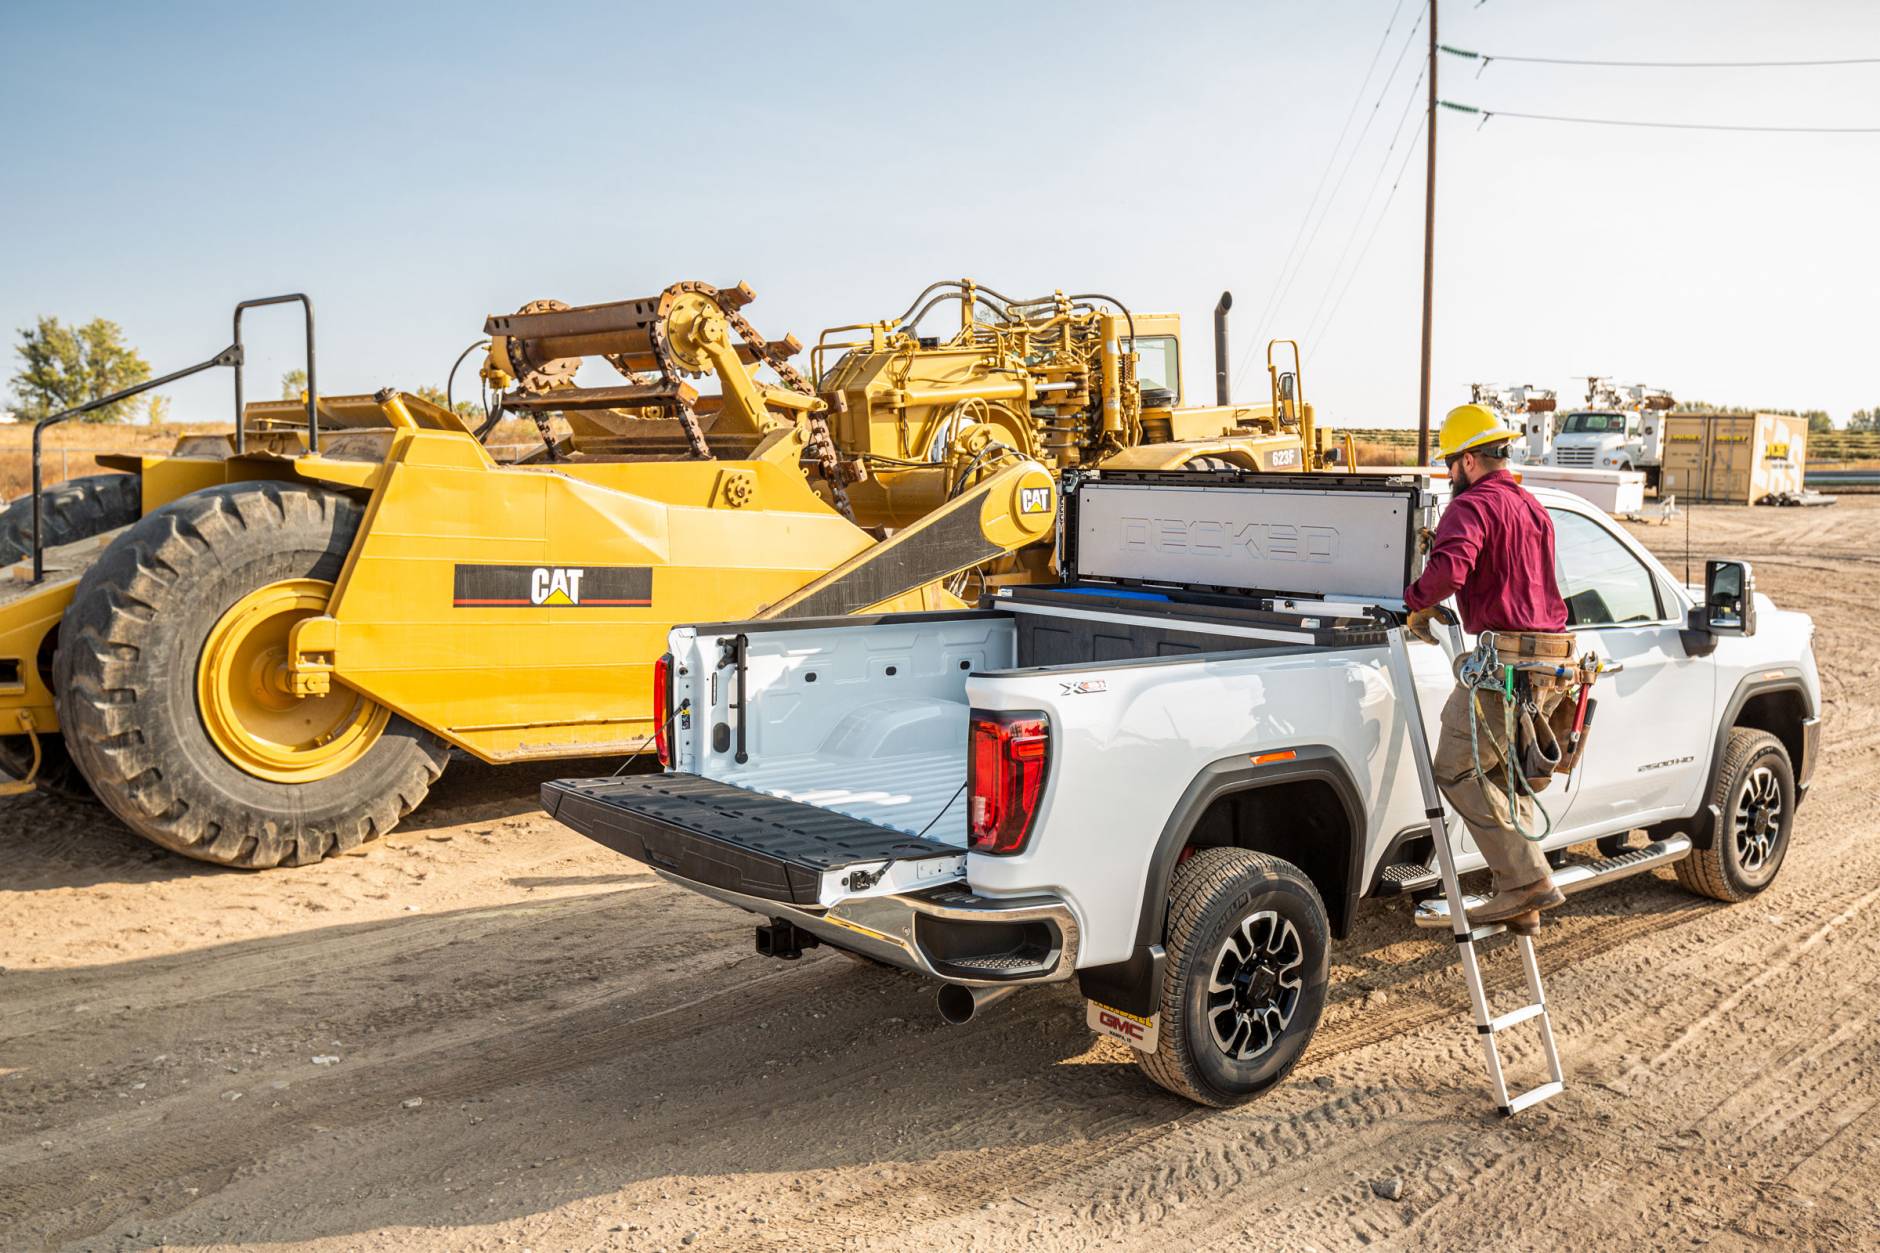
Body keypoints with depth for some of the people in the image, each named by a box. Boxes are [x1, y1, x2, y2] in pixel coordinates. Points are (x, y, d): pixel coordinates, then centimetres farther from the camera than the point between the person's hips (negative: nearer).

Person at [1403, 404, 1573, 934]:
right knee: (1506, 776, 14)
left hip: (1505, 658, -9)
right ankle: (1522, 905, 15)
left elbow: (1450, 569, -27)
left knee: (1457, 771, -4)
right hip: (1551, 657, 9)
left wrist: (1419, 606, -9)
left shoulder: (1473, 505, -8)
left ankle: (1529, 880, -8)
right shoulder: (1533, 507, 22)